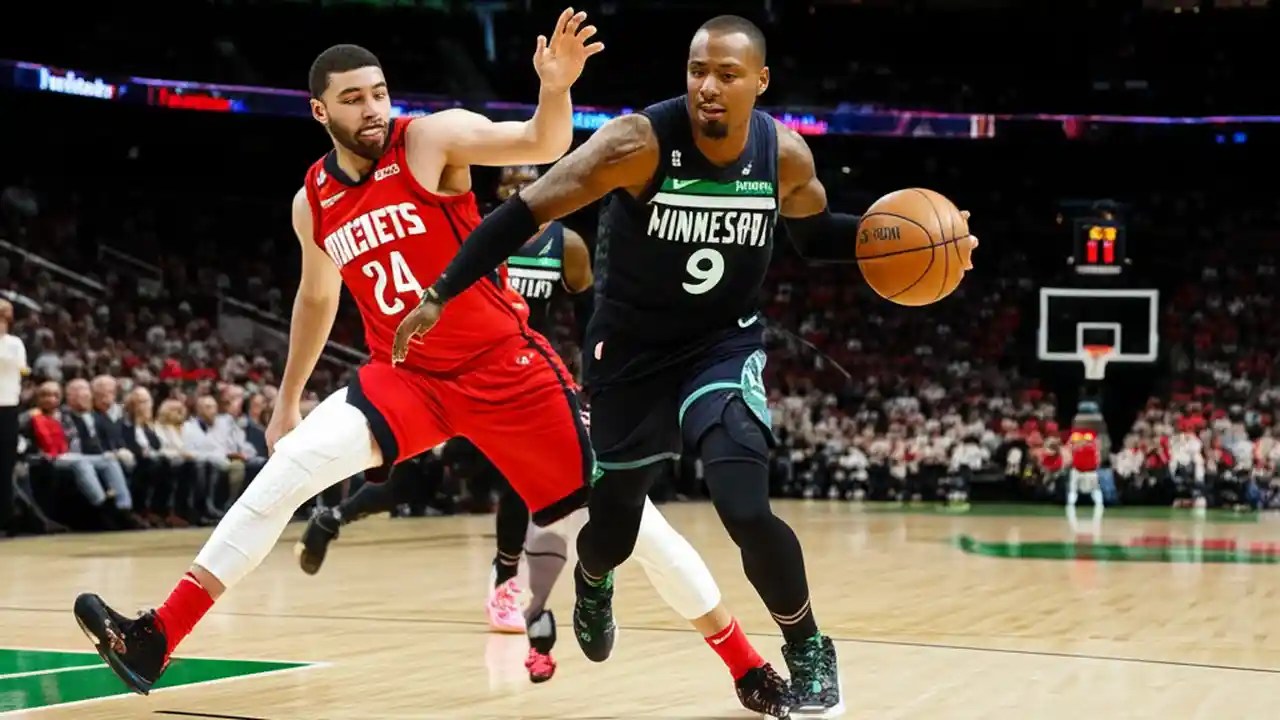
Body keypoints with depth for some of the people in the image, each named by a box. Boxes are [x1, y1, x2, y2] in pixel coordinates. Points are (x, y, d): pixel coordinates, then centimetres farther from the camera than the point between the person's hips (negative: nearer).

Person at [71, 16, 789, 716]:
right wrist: (288, 398, 26)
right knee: (287, 469, -16)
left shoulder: (431, 138, -10)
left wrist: (556, 87, -45)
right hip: (406, 375, 3)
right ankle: (156, 642, -13)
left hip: (506, 367, -3)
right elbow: (317, 297, 20)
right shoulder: (313, 202, 3)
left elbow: (542, 144, -23)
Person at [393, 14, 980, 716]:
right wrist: (440, 296, -21)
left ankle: (809, 651, 5)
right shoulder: (638, 143, -24)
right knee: (614, 527, 12)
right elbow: (527, 211, -20)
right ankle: (591, 583, 53)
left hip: (724, 346, 1)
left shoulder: (786, 155, -12)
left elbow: (815, 231, 10)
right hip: (631, 351, -1)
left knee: (745, 510, -22)